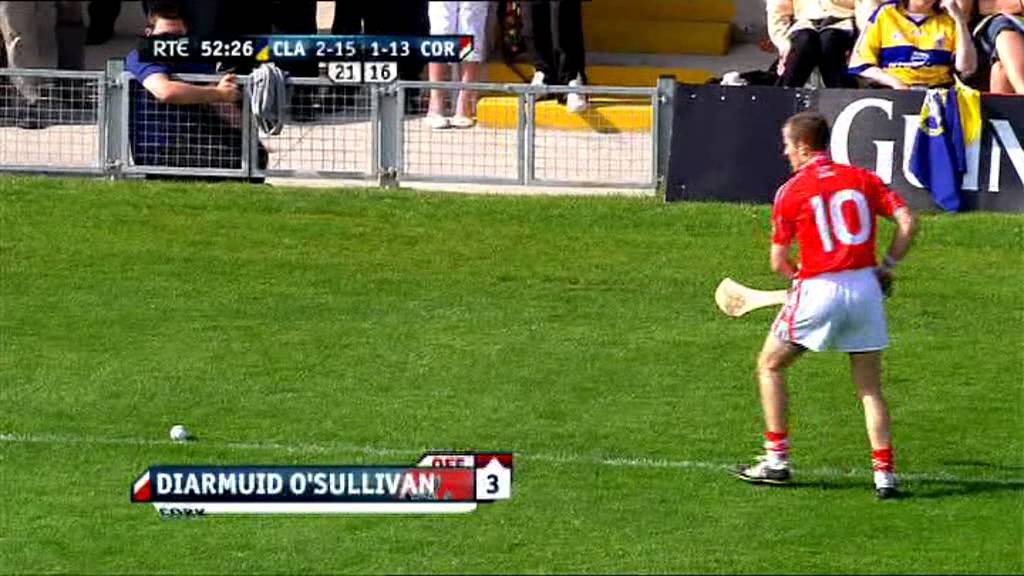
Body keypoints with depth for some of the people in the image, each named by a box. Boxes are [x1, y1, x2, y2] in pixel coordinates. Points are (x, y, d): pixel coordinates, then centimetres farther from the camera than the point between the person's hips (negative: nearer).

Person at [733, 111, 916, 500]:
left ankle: (776, 460, 14)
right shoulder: (862, 179, 8)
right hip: (865, 287, 3)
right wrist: (886, 267, 7)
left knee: (770, 366, 16)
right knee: (870, 388, 10)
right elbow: (907, 223, -2)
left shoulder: (791, 191, -1)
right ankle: (884, 473, -1)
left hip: (818, 289, -3)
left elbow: (778, 262, 0)